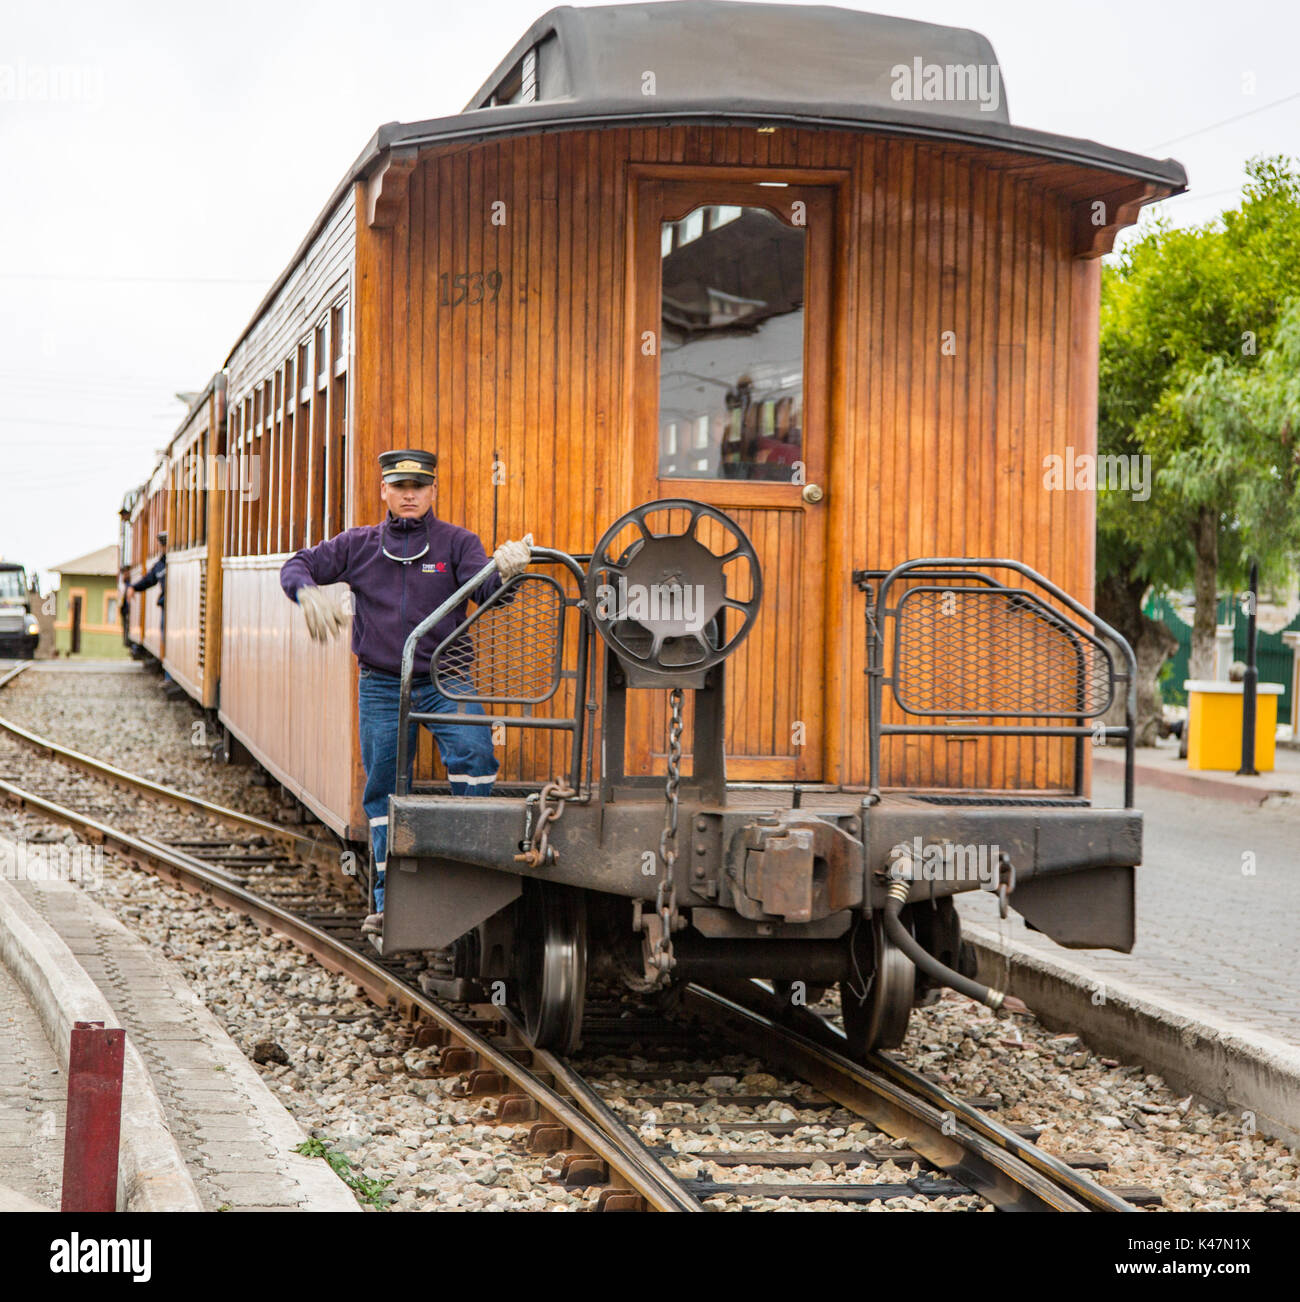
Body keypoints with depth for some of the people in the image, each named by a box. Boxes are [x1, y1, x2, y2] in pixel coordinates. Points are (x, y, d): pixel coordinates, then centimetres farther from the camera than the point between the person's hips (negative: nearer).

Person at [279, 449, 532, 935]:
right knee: (385, 789, 5)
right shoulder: (359, 545, 9)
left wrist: (503, 572, -36)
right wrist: (309, 593, -10)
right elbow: (297, 567, 13)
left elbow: (484, 591, -13)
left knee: (473, 752, -27)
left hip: (445, 681, -2)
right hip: (382, 687, 2)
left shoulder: (456, 543, 2)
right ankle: (389, 900, 13)